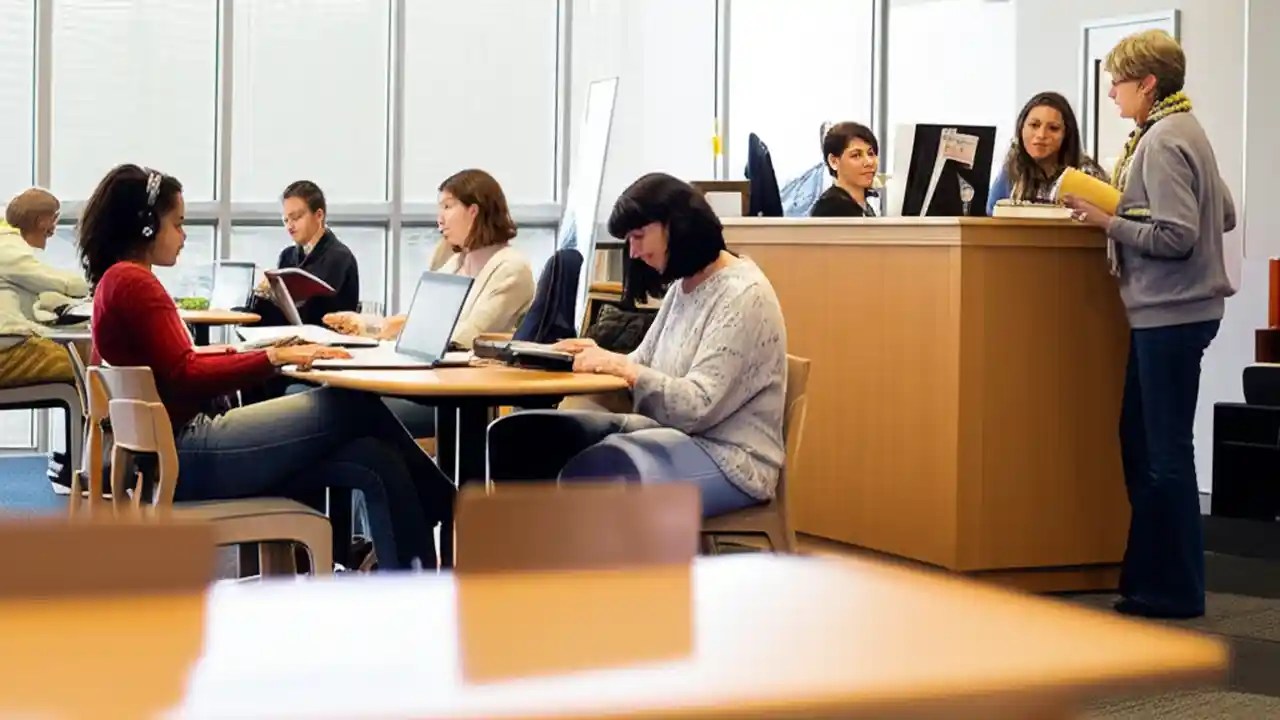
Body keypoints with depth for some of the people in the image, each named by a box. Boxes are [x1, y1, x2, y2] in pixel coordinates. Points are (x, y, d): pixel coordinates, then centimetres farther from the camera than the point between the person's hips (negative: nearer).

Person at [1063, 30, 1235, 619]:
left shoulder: (1163, 143, -16)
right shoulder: (1182, 131, 13)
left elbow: (1176, 236, -21)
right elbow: (1224, 215, 18)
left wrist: (1109, 222, -13)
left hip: (1171, 313, -10)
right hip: (1165, 311, 10)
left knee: (1165, 452, -2)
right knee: (1139, 444, 15)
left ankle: (1176, 591, 7)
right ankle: (1147, 577, 22)